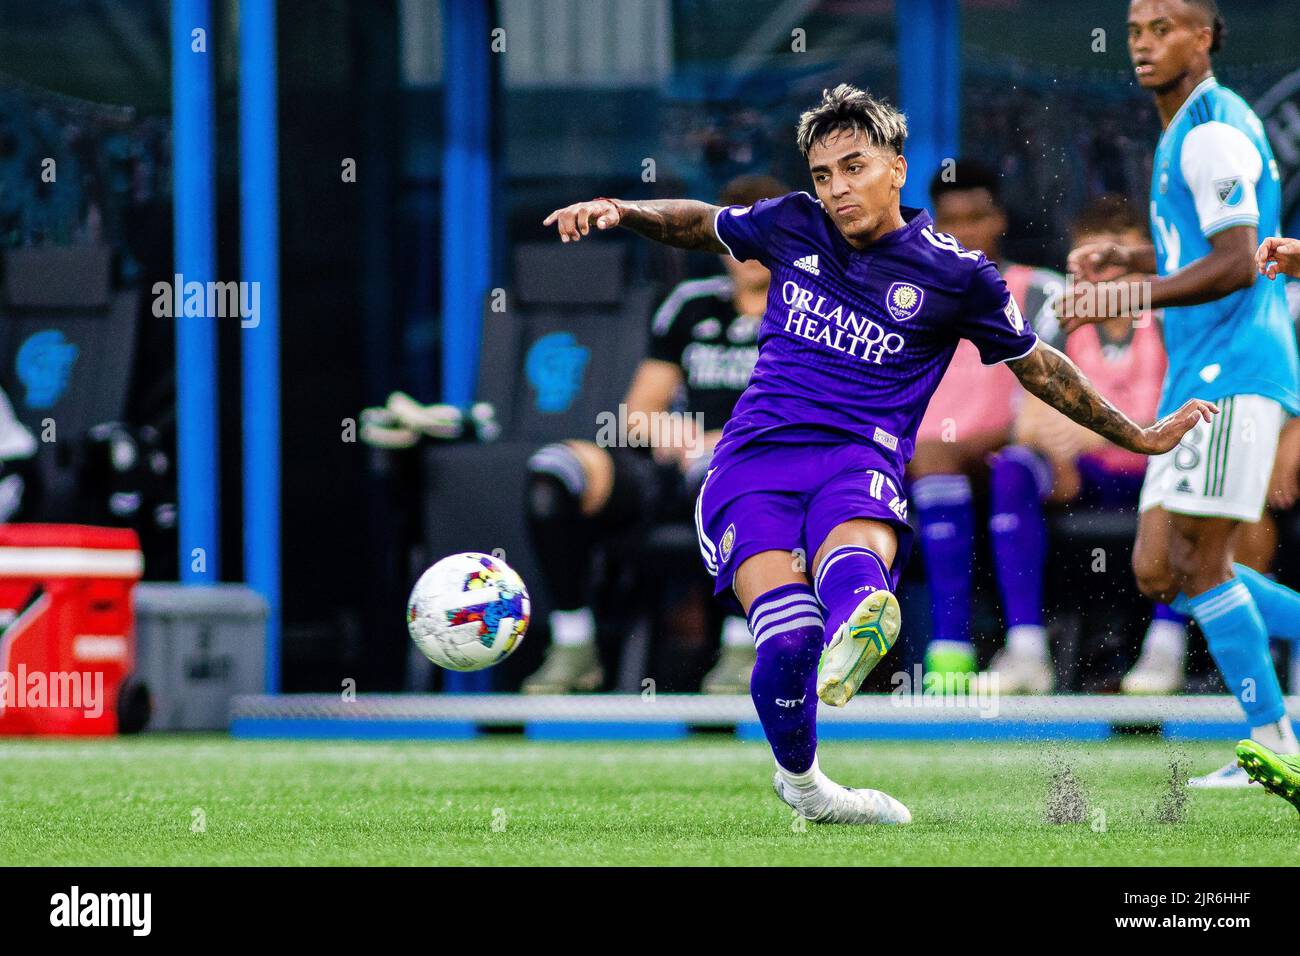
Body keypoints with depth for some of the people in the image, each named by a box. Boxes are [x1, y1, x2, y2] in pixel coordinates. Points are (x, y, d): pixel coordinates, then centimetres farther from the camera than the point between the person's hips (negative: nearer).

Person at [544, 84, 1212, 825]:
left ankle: (852, 646, -76)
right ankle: (799, 781, 0)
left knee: (852, 562, -40)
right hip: (755, 460, 1)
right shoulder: (792, 226, 14)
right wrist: (620, 213, 16)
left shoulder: (955, 274, 7)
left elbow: (1037, 367, 21)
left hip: (860, 463, -1)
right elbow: (704, 224, 34)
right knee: (787, 639, -26)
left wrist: (1142, 439, 26)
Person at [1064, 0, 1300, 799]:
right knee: (1161, 571, 5)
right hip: (1197, 378, 10)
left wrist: (1132, 295, -20)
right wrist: (1132, 261, 16)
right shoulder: (1185, 133, 20)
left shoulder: (1213, 133, -12)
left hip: (1233, 372, -10)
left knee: (1199, 563, -11)